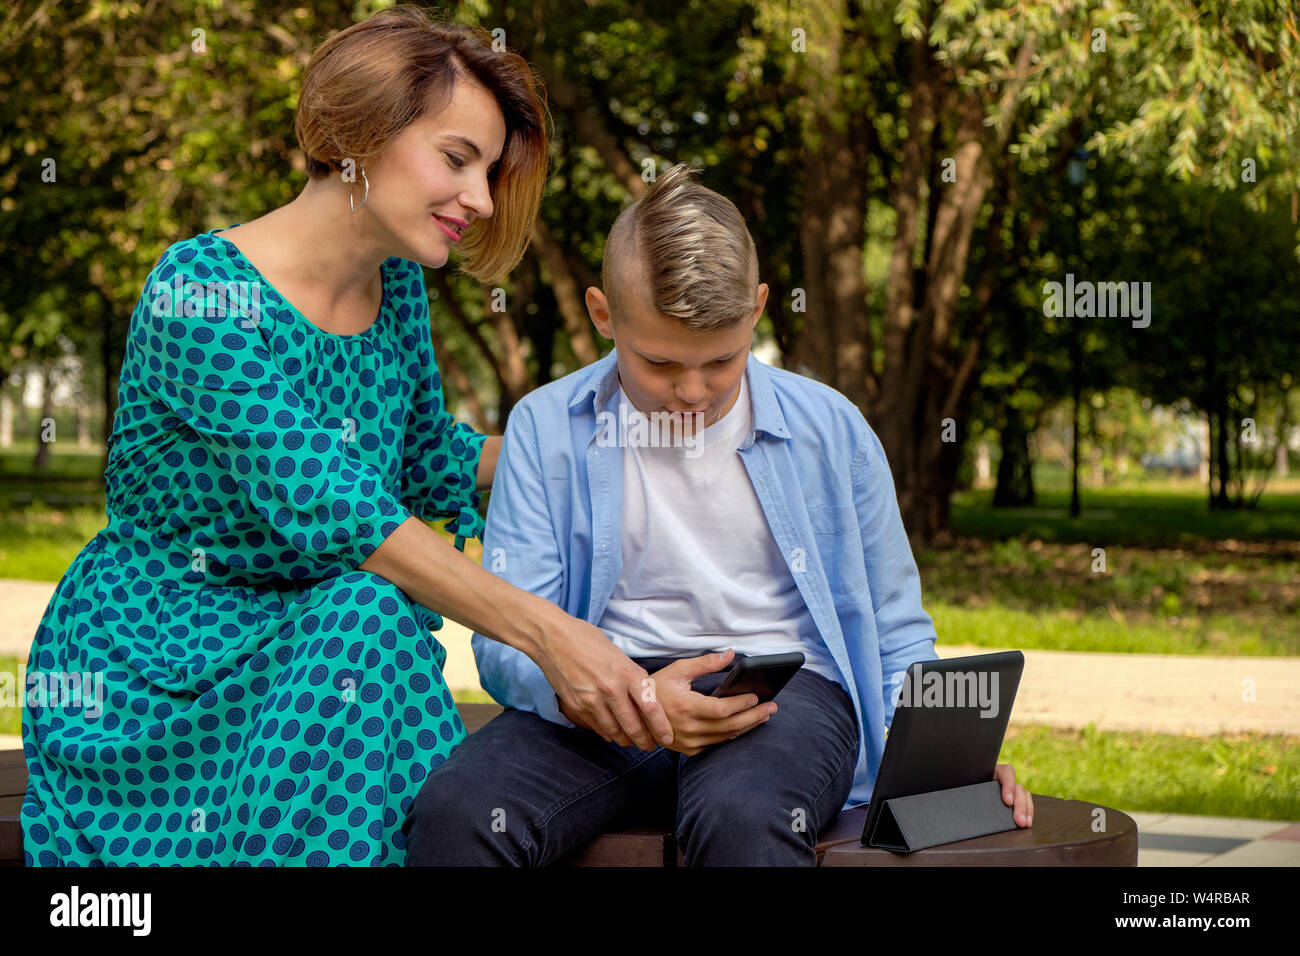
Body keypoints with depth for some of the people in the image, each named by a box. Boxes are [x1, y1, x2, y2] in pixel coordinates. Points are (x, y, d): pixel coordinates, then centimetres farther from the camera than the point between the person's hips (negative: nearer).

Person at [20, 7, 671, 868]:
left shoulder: (397, 284, 3)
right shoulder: (206, 294, -21)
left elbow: (431, 460, 20)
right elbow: (325, 507, -32)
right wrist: (546, 633, -39)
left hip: (299, 640, 6)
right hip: (153, 661, -6)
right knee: (369, 616, -33)